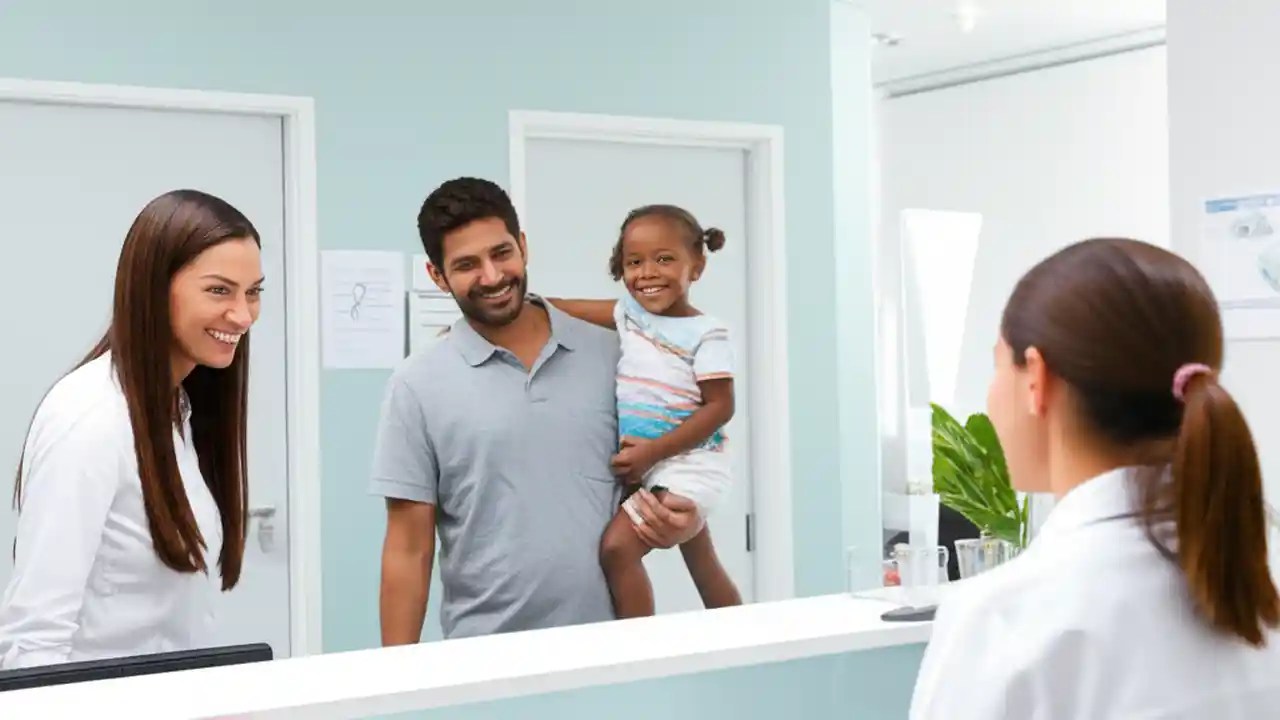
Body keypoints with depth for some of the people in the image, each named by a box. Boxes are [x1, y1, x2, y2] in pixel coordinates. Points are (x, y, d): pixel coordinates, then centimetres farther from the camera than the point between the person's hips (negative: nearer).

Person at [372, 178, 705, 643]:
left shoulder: (609, 355, 2)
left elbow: (649, 477, 12)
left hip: (609, 641, 2)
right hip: (485, 652, -2)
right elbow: (409, 548, -3)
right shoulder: (418, 385, -4)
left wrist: (676, 521, -10)